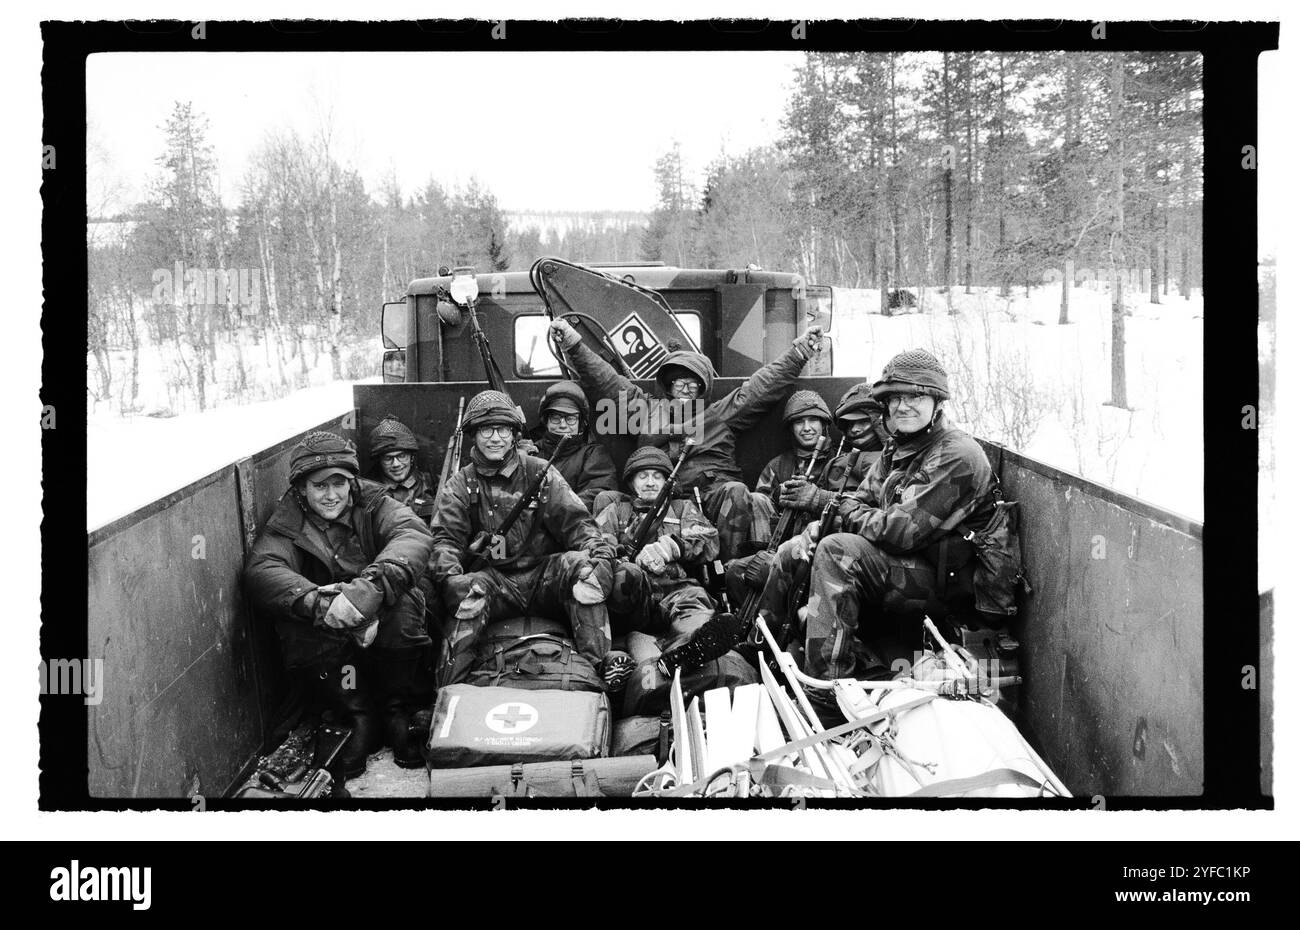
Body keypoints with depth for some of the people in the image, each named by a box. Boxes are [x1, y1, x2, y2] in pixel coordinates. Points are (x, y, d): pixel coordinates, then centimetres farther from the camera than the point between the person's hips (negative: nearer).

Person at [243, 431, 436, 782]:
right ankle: (358, 720, -11)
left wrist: (370, 587, -46)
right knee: (296, 625, -29)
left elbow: (414, 534, -26)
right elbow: (260, 571, -24)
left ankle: (398, 716, -10)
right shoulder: (287, 524, -4)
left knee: (404, 603, -31)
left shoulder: (372, 504, -5)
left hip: (379, 617, -1)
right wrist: (316, 602, -44)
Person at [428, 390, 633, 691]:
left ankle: (598, 660, -34)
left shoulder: (540, 473, 8)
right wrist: (450, 575, -24)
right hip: (495, 581, -1)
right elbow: (445, 538, -2)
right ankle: (447, 686, -38)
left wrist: (599, 550, -19)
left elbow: (574, 521, 2)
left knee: (579, 564, -28)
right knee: (471, 590, -33)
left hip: (544, 576, 1)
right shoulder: (460, 486, 8)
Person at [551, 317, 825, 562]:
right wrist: (573, 343, 18)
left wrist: (801, 350, 12)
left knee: (736, 492, -34)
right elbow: (606, 379, 25)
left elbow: (765, 383, 19)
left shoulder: (721, 412, 24)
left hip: (714, 494, -1)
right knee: (605, 500, -19)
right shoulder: (648, 409, 26)